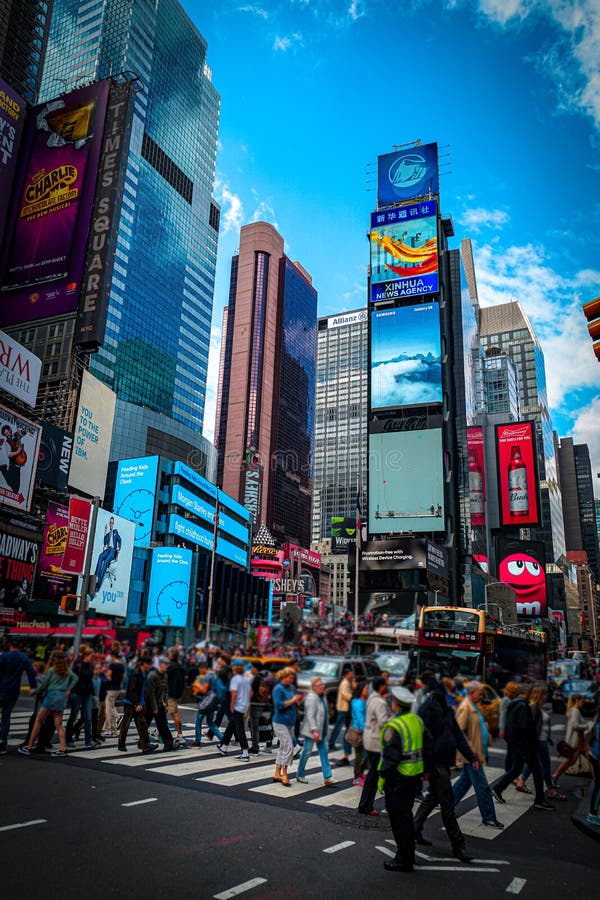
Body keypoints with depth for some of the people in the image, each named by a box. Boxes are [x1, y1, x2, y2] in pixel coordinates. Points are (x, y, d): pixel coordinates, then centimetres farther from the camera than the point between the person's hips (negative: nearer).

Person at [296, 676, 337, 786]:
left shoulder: (322, 697, 9)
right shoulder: (311, 698, -20)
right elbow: (310, 716, -24)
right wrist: (314, 731, -29)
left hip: (322, 731, 9)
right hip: (311, 731, -9)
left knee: (324, 752, 6)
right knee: (306, 752, 4)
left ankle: (327, 778, 8)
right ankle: (300, 775, 20)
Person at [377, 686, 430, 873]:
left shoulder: (393, 726, -21)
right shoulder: (417, 721, 5)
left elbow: (391, 756, -23)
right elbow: (426, 748, 14)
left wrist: (383, 776, -12)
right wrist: (424, 769, 22)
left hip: (398, 776, -8)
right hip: (415, 774, 8)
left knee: (399, 817, 3)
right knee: (406, 814, 20)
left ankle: (403, 860, 11)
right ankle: (408, 855, 32)